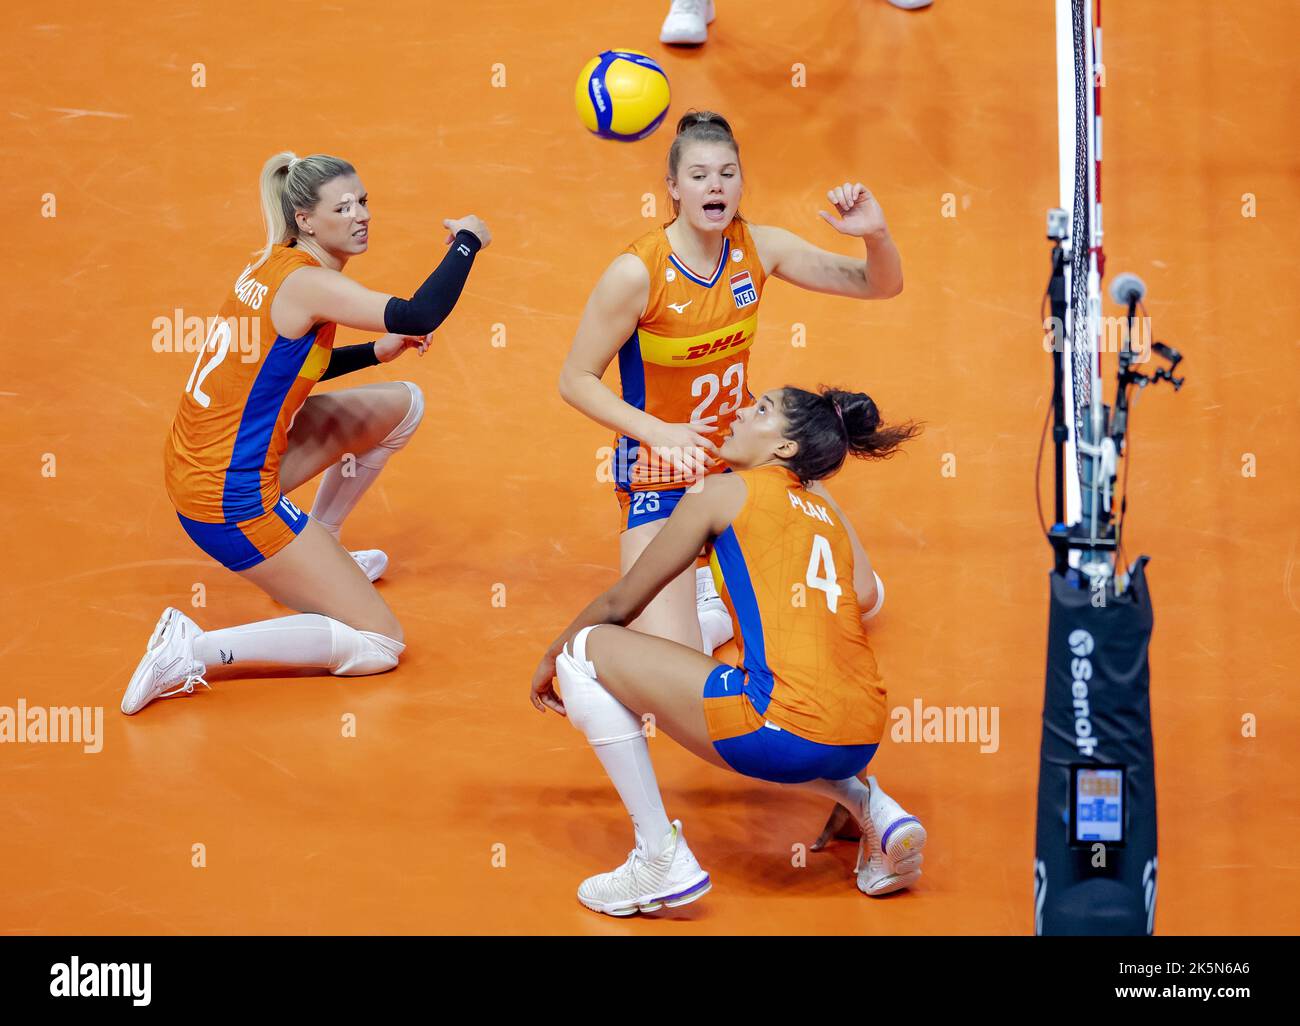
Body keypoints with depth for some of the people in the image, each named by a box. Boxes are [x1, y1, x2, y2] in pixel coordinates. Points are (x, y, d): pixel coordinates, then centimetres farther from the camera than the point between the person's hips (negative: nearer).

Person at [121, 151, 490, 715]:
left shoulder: (274, 266, 8)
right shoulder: (307, 282, -20)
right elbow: (419, 316, -31)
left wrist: (375, 351, 12)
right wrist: (466, 242, -15)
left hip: (198, 465, 9)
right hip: (230, 499, -9)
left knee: (403, 403, 20)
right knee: (379, 645, -4)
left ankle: (317, 560, 30)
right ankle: (195, 649, -10)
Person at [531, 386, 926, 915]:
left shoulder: (723, 491, 8)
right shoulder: (826, 506, 22)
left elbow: (620, 604, 14)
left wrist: (552, 658, 31)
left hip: (787, 728, -7)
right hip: (861, 741, 7)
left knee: (586, 651, 5)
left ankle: (662, 857, 2)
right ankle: (870, 808, 17)